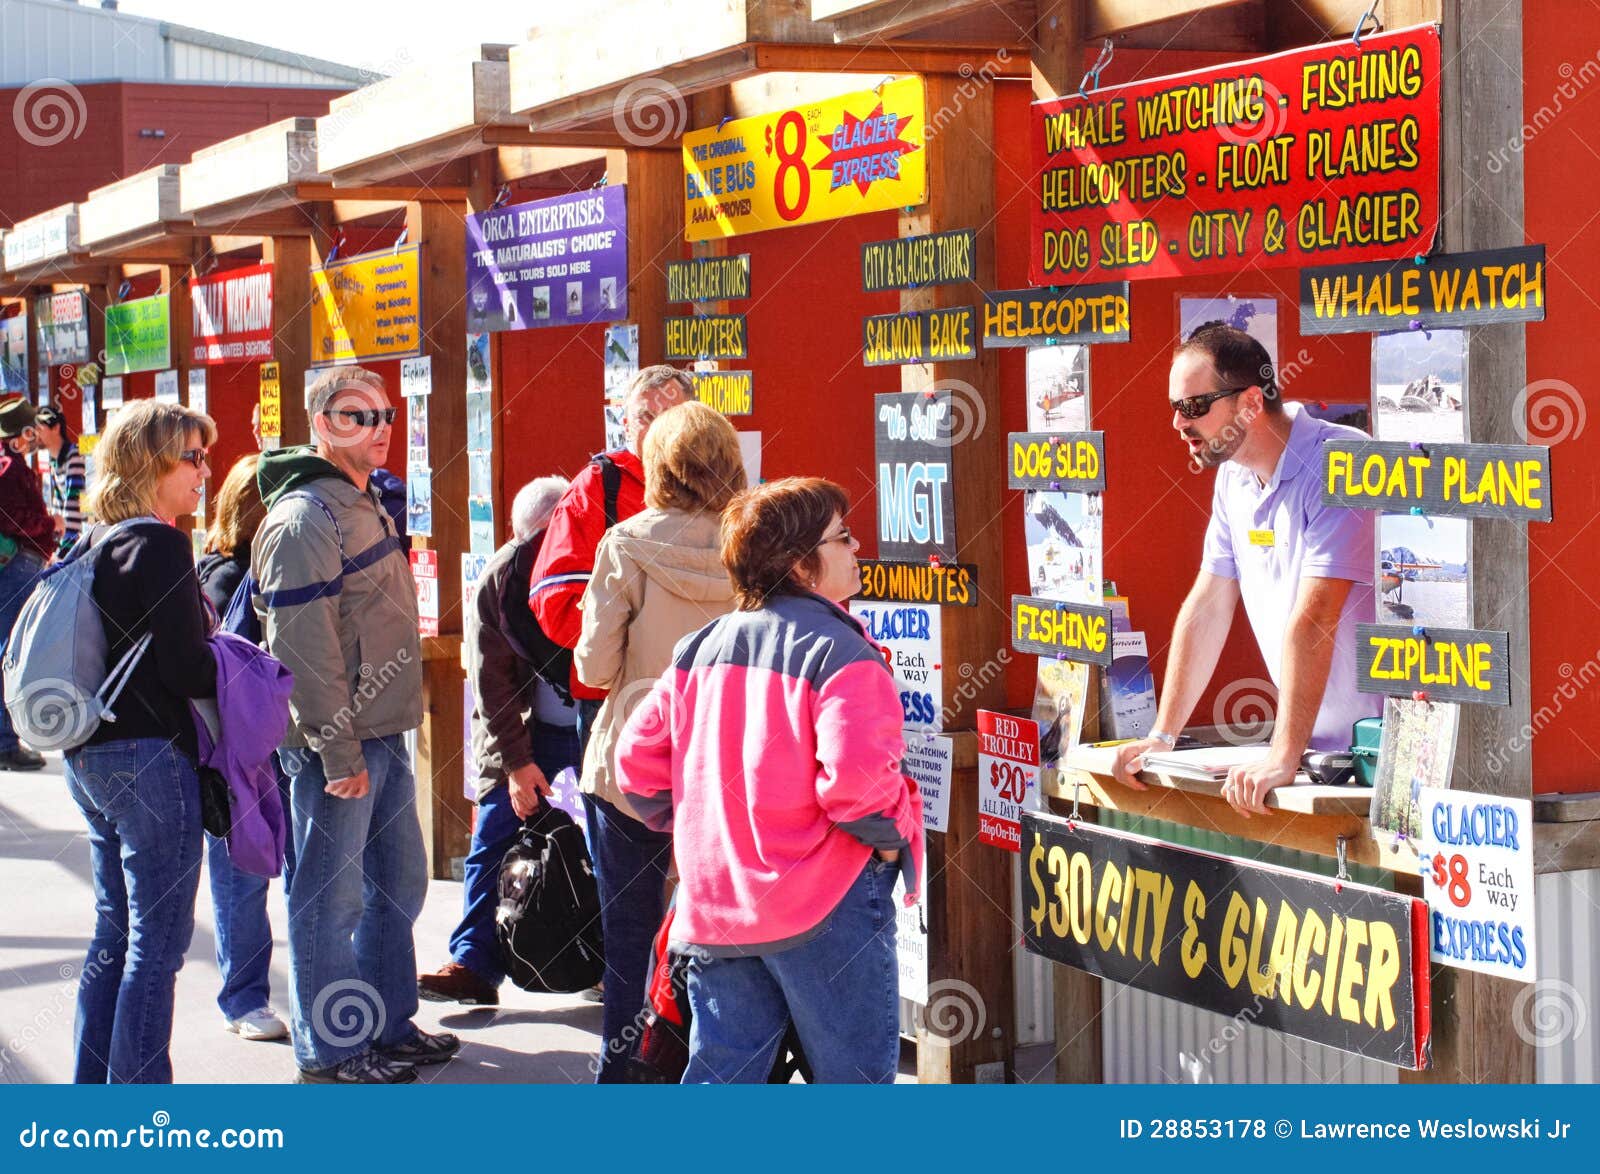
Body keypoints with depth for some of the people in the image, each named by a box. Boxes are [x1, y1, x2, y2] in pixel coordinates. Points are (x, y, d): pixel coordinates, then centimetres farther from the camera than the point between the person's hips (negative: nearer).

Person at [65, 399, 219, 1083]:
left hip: (90, 760, 9)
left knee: (116, 932, 17)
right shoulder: (159, 545, -15)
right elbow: (185, 669, -19)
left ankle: (92, 1093, 24)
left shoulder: (94, 544, 12)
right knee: (158, 942, -2)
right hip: (151, 758, -9)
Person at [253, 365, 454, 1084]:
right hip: (337, 741, -10)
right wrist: (338, 752, -22)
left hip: (382, 732, 10)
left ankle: (390, 1025, 30)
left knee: (398, 879, 17)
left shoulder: (363, 503, 15)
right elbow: (303, 646, -21)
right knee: (330, 894, 0)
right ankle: (331, 1051, 10)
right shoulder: (305, 518, -16)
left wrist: (387, 731, 20)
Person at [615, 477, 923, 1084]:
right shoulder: (838, 651, -14)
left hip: (712, 901, 7)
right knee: (854, 1075, 5)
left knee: (720, 1072, 11)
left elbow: (637, 758, 10)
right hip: (825, 900, -7)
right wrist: (890, 836, -9)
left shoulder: (700, 648, 9)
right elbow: (857, 775, -26)